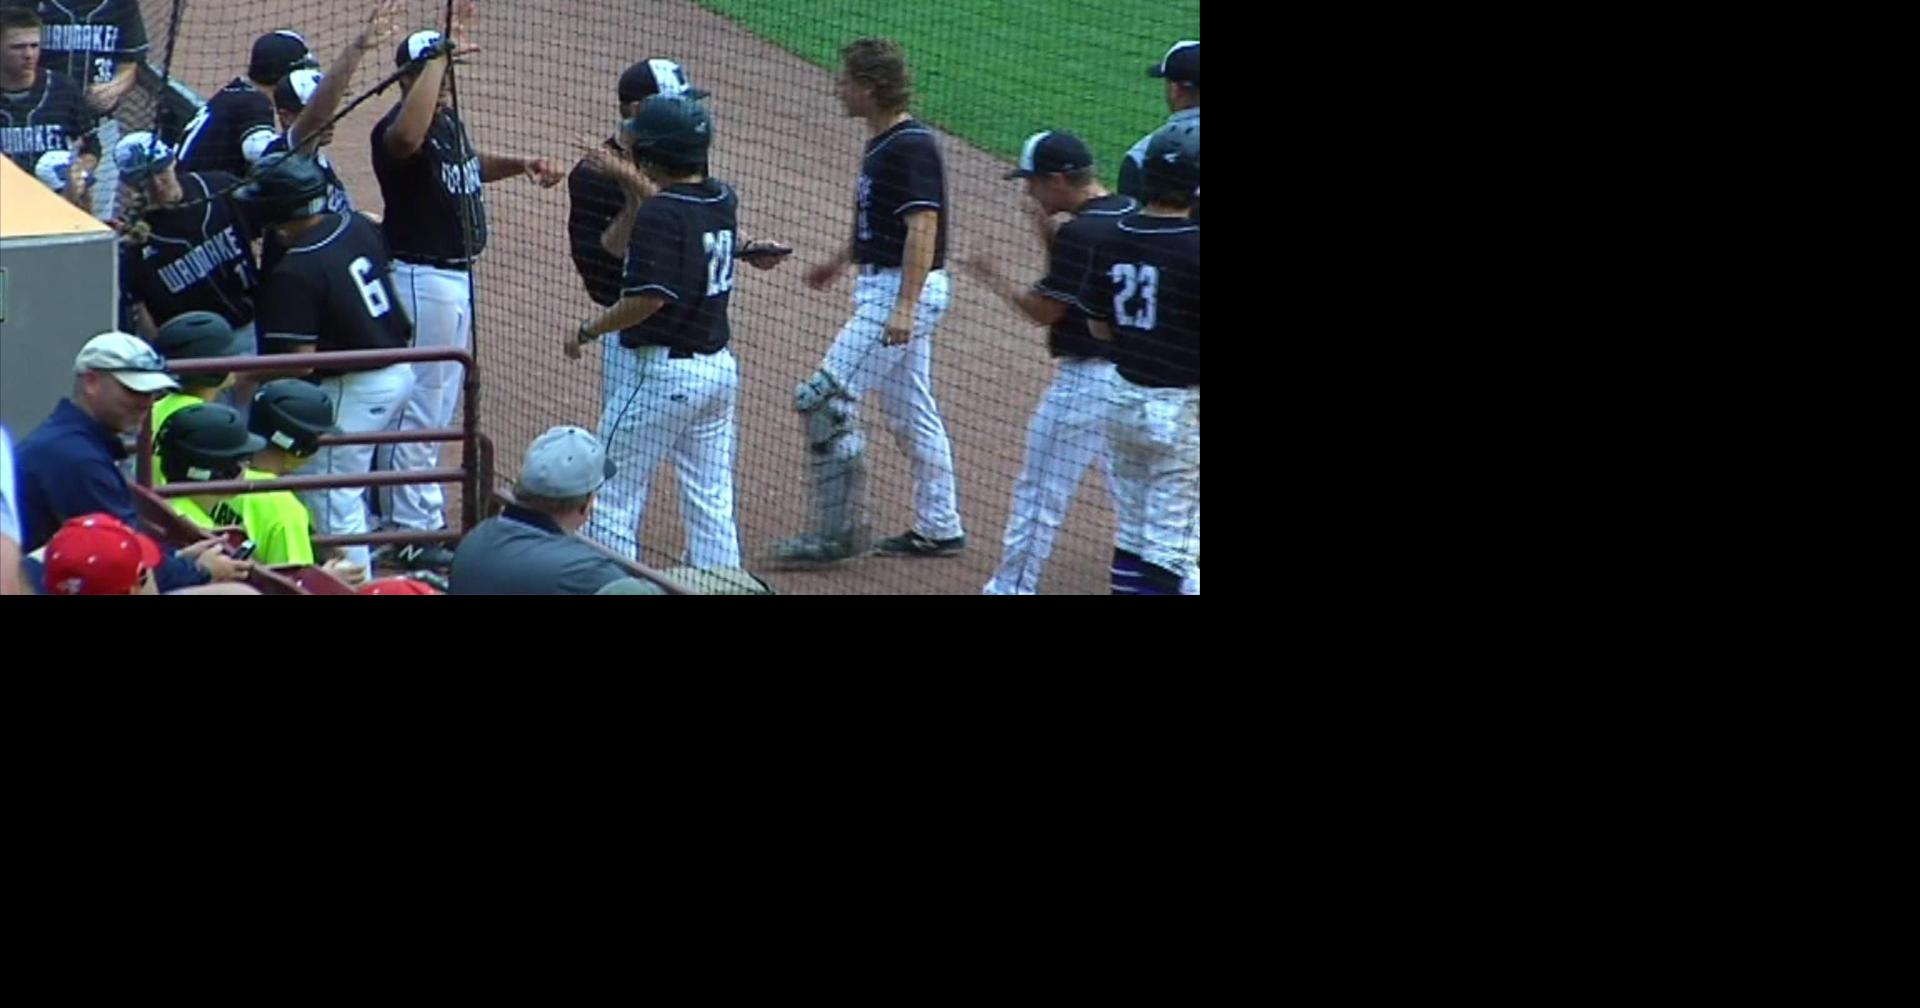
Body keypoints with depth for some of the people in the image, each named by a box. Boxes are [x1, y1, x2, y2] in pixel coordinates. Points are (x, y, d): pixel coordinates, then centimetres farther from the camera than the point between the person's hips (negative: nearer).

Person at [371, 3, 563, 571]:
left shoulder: (448, 119, 7)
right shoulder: (396, 127, -21)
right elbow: (407, 138, -48)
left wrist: (521, 165, 10)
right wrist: (440, 52, -45)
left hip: (459, 279, 10)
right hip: (424, 280, -10)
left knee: (440, 405, 20)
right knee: (422, 405, -4)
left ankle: (407, 517, 32)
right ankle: (415, 532, 3)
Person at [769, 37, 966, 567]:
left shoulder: (910, 146, -18)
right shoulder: (884, 142, 12)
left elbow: (923, 226, -24)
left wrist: (904, 306, -30)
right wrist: (840, 261, 35)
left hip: (902, 290, -11)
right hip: (887, 288, 11)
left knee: (825, 399, -11)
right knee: (909, 410, 15)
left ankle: (836, 531, -8)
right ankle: (938, 527, 23)